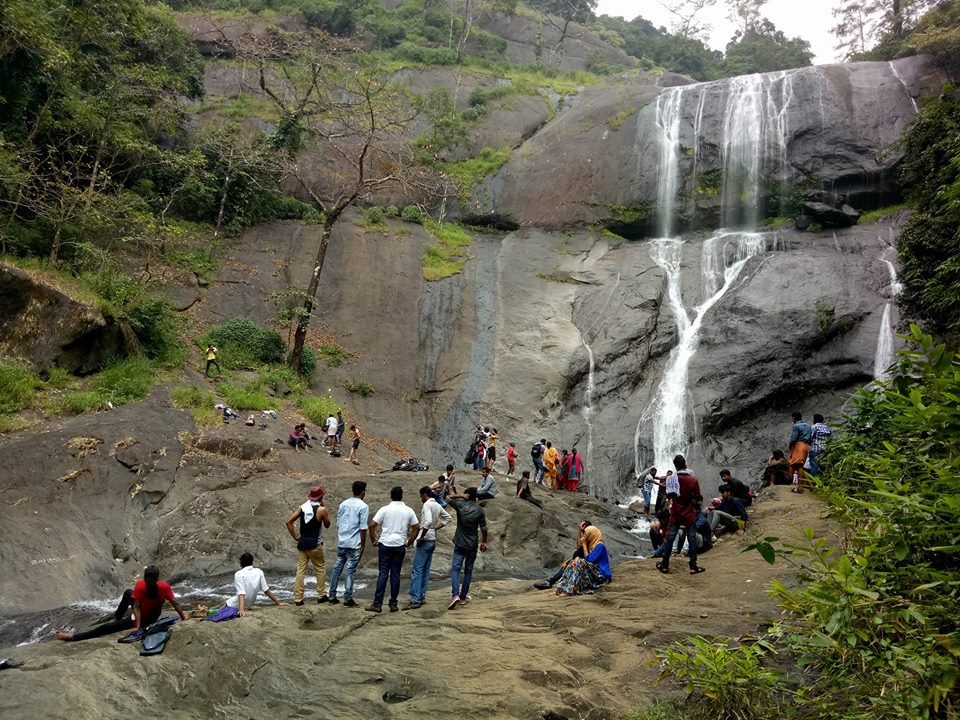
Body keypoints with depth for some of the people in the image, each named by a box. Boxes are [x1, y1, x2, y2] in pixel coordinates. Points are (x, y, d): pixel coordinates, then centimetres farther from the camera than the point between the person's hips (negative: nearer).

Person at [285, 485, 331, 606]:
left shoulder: (302, 507, 3)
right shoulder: (321, 509, -10)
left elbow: (288, 522, -1)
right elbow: (327, 525, 5)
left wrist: (295, 536, 4)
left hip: (302, 543, 4)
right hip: (315, 544, -4)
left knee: (300, 570, 5)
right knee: (319, 569, 12)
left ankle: (298, 598, 5)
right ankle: (321, 596, 18)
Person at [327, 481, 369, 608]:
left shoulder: (343, 504, 9)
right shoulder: (363, 507, -11)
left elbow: (338, 524, 14)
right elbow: (363, 528, -13)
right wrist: (363, 545, -5)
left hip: (341, 543, 6)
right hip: (354, 545, -6)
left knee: (337, 568, 13)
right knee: (350, 571, 0)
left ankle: (332, 596, 18)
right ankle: (348, 599, 5)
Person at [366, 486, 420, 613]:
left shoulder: (385, 509, -4)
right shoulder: (409, 511, 4)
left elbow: (372, 525, -8)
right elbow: (417, 527, 6)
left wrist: (374, 541, 3)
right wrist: (409, 542, 13)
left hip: (385, 544, -2)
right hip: (400, 546, 2)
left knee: (382, 574, 2)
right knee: (395, 575, 8)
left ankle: (377, 604, 1)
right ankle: (393, 604, 10)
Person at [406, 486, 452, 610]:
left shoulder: (427, 505, -14)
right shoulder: (437, 505, 13)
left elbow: (428, 521, -28)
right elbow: (448, 518, 23)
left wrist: (421, 537, -20)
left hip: (425, 540, -9)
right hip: (433, 540, 9)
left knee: (417, 570, -8)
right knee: (425, 570, 13)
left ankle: (415, 600, -11)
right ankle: (422, 597, 16)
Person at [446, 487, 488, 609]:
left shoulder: (460, 505, -8)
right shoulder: (479, 510, -5)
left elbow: (449, 498, 7)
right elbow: (483, 528, -2)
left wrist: (461, 496, 5)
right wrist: (484, 542, 9)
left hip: (460, 544, -1)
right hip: (472, 545, 1)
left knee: (455, 569, 0)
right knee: (468, 571, 12)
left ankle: (455, 595, -19)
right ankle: (463, 597, 17)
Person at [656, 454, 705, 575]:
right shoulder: (693, 479, -13)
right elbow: (698, 498, -6)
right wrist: (697, 509, 11)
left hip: (676, 514, 2)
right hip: (689, 515, -2)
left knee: (670, 539, 8)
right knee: (692, 540, 6)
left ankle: (664, 565, 12)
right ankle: (693, 567, 7)